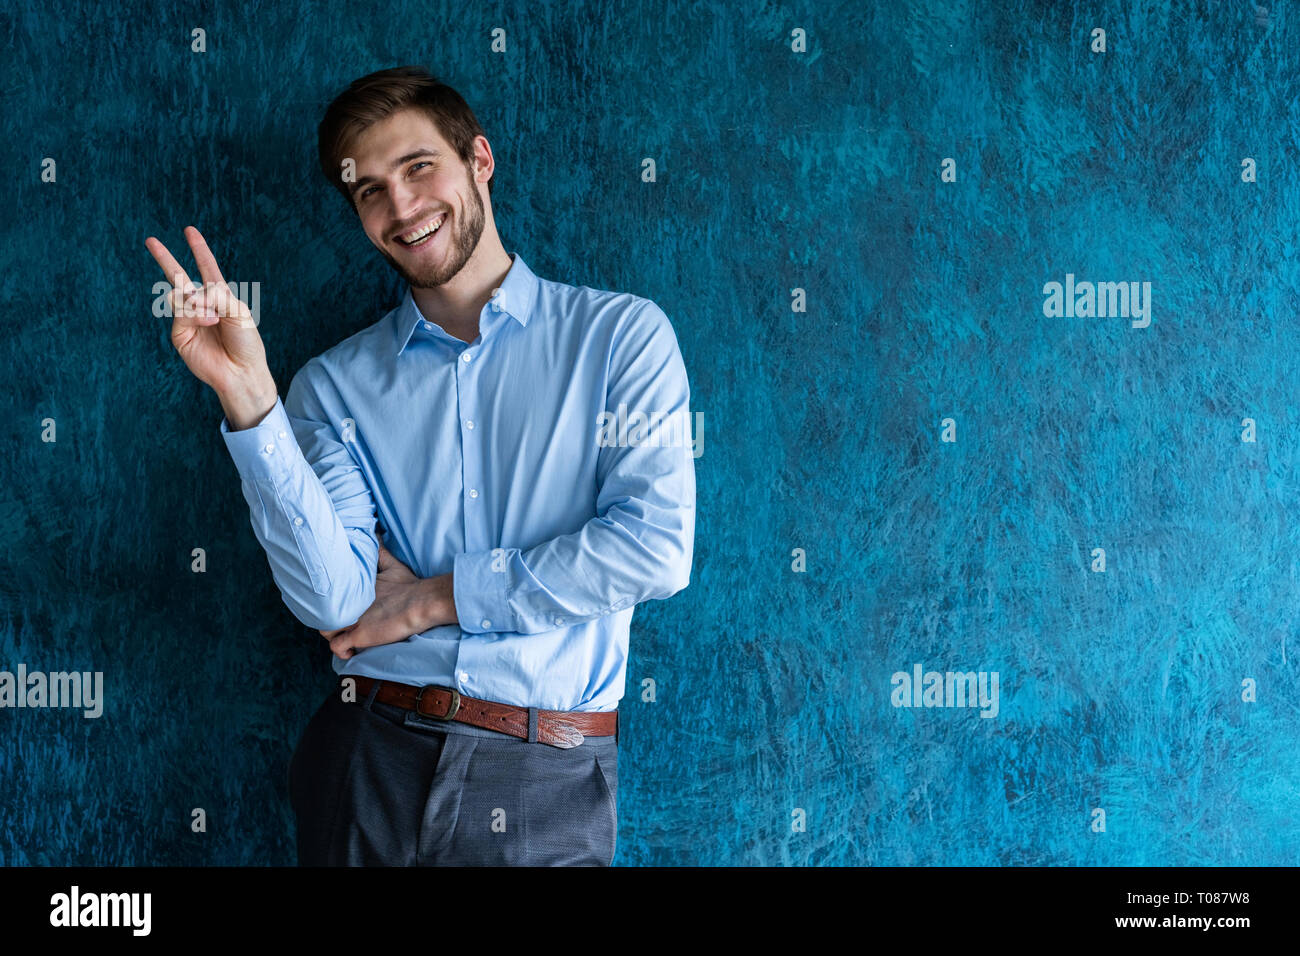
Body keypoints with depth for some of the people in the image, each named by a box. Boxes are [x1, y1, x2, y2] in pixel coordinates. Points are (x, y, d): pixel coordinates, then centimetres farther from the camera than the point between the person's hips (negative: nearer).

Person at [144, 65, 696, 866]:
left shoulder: (622, 335, 1)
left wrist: (438, 595, -6)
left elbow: (657, 548, -10)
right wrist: (247, 395, -15)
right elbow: (332, 599, -7)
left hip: (548, 780, -1)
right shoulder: (337, 382, 5)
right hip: (372, 762, 1)